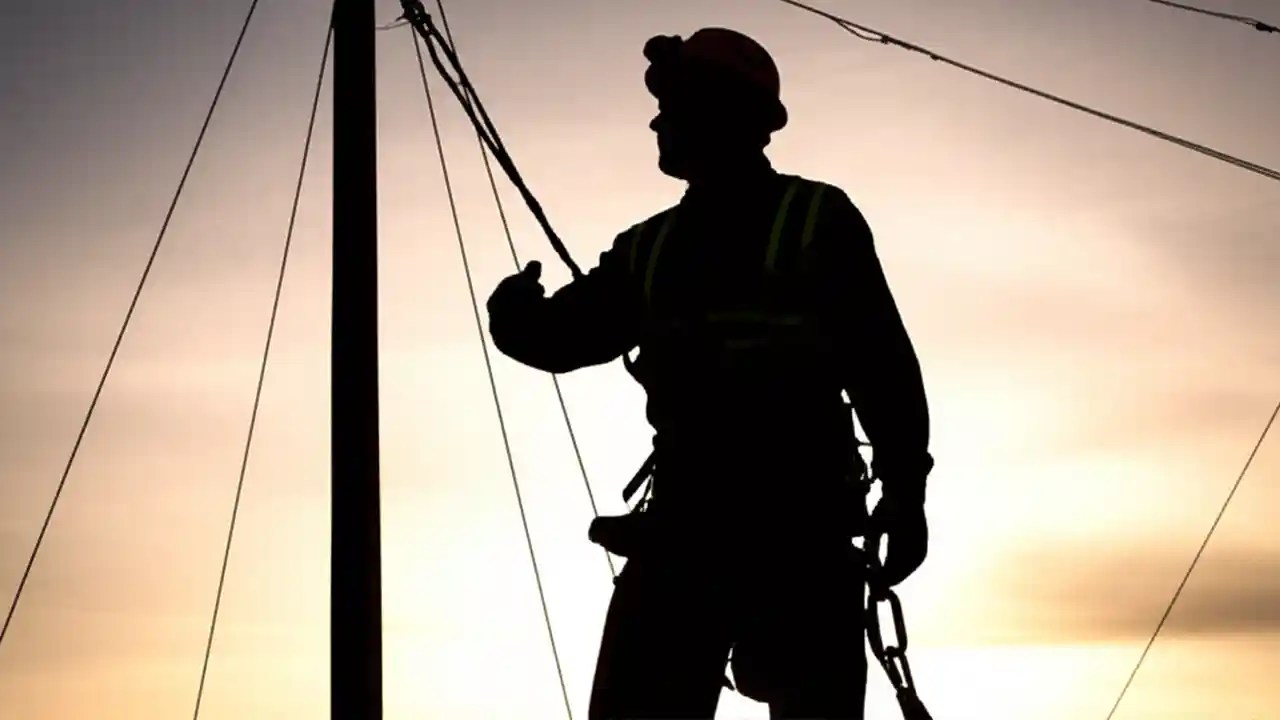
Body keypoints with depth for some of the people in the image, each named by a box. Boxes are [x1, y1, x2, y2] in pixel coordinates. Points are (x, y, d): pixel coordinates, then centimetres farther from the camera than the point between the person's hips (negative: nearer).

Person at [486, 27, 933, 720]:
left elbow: (881, 360, 0)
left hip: (800, 522, -4)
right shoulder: (648, 247, 17)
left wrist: (905, 490, -8)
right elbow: (567, 336, 12)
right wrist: (519, 317, -11)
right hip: (683, 520, 5)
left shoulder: (818, 219, 4)